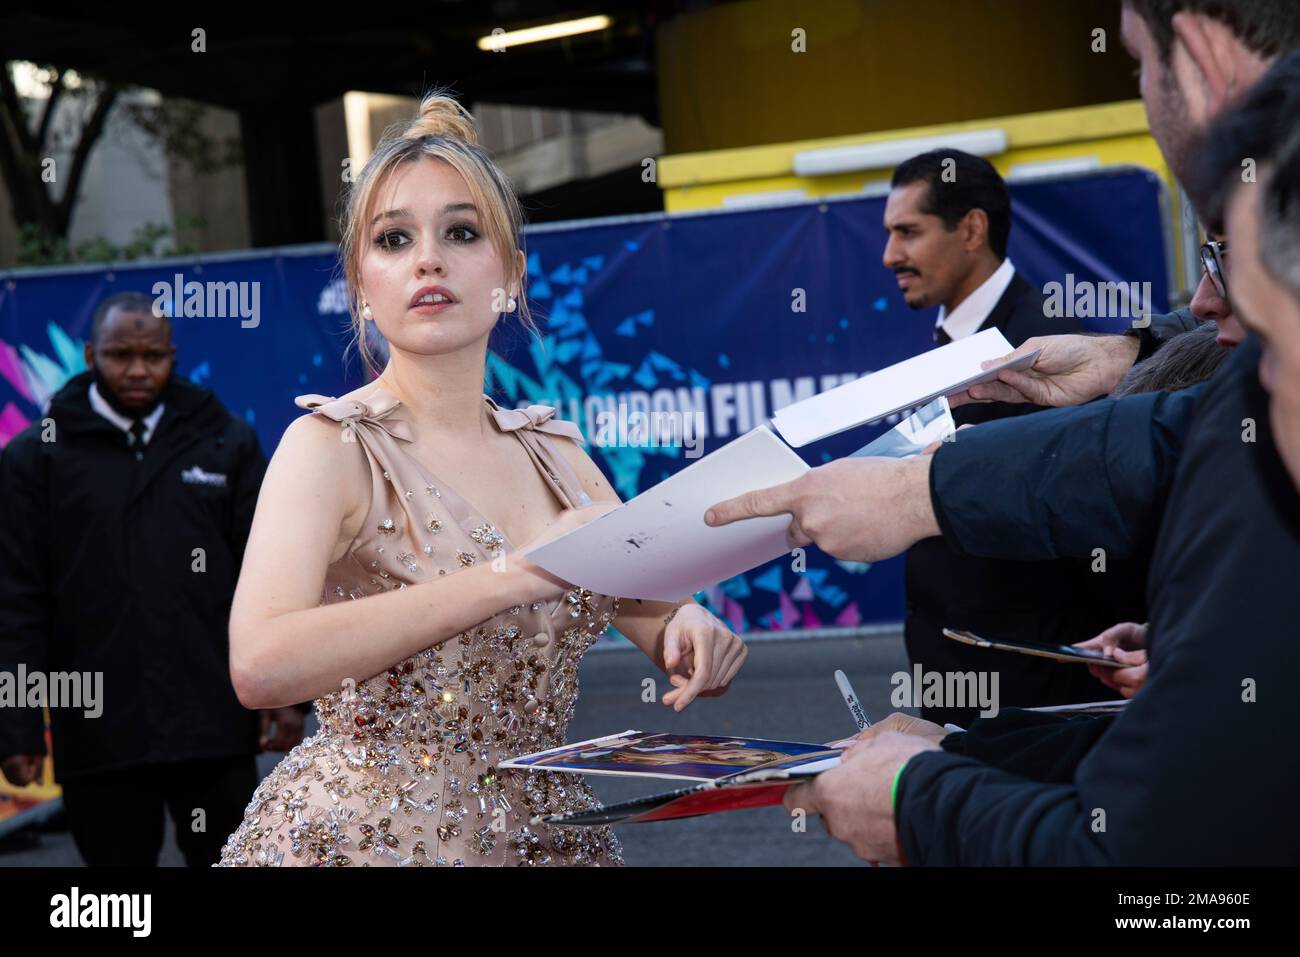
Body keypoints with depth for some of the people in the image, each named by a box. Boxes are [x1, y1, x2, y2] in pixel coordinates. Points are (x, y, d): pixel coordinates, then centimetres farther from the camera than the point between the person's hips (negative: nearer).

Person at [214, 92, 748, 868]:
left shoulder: (552, 450, 8)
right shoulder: (333, 446, -6)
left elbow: (662, 625, 10)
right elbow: (260, 664, -22)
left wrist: (691, 631, -12)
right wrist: (515, 572, -25)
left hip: (546, 836, 5)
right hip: (361, 839, -5)